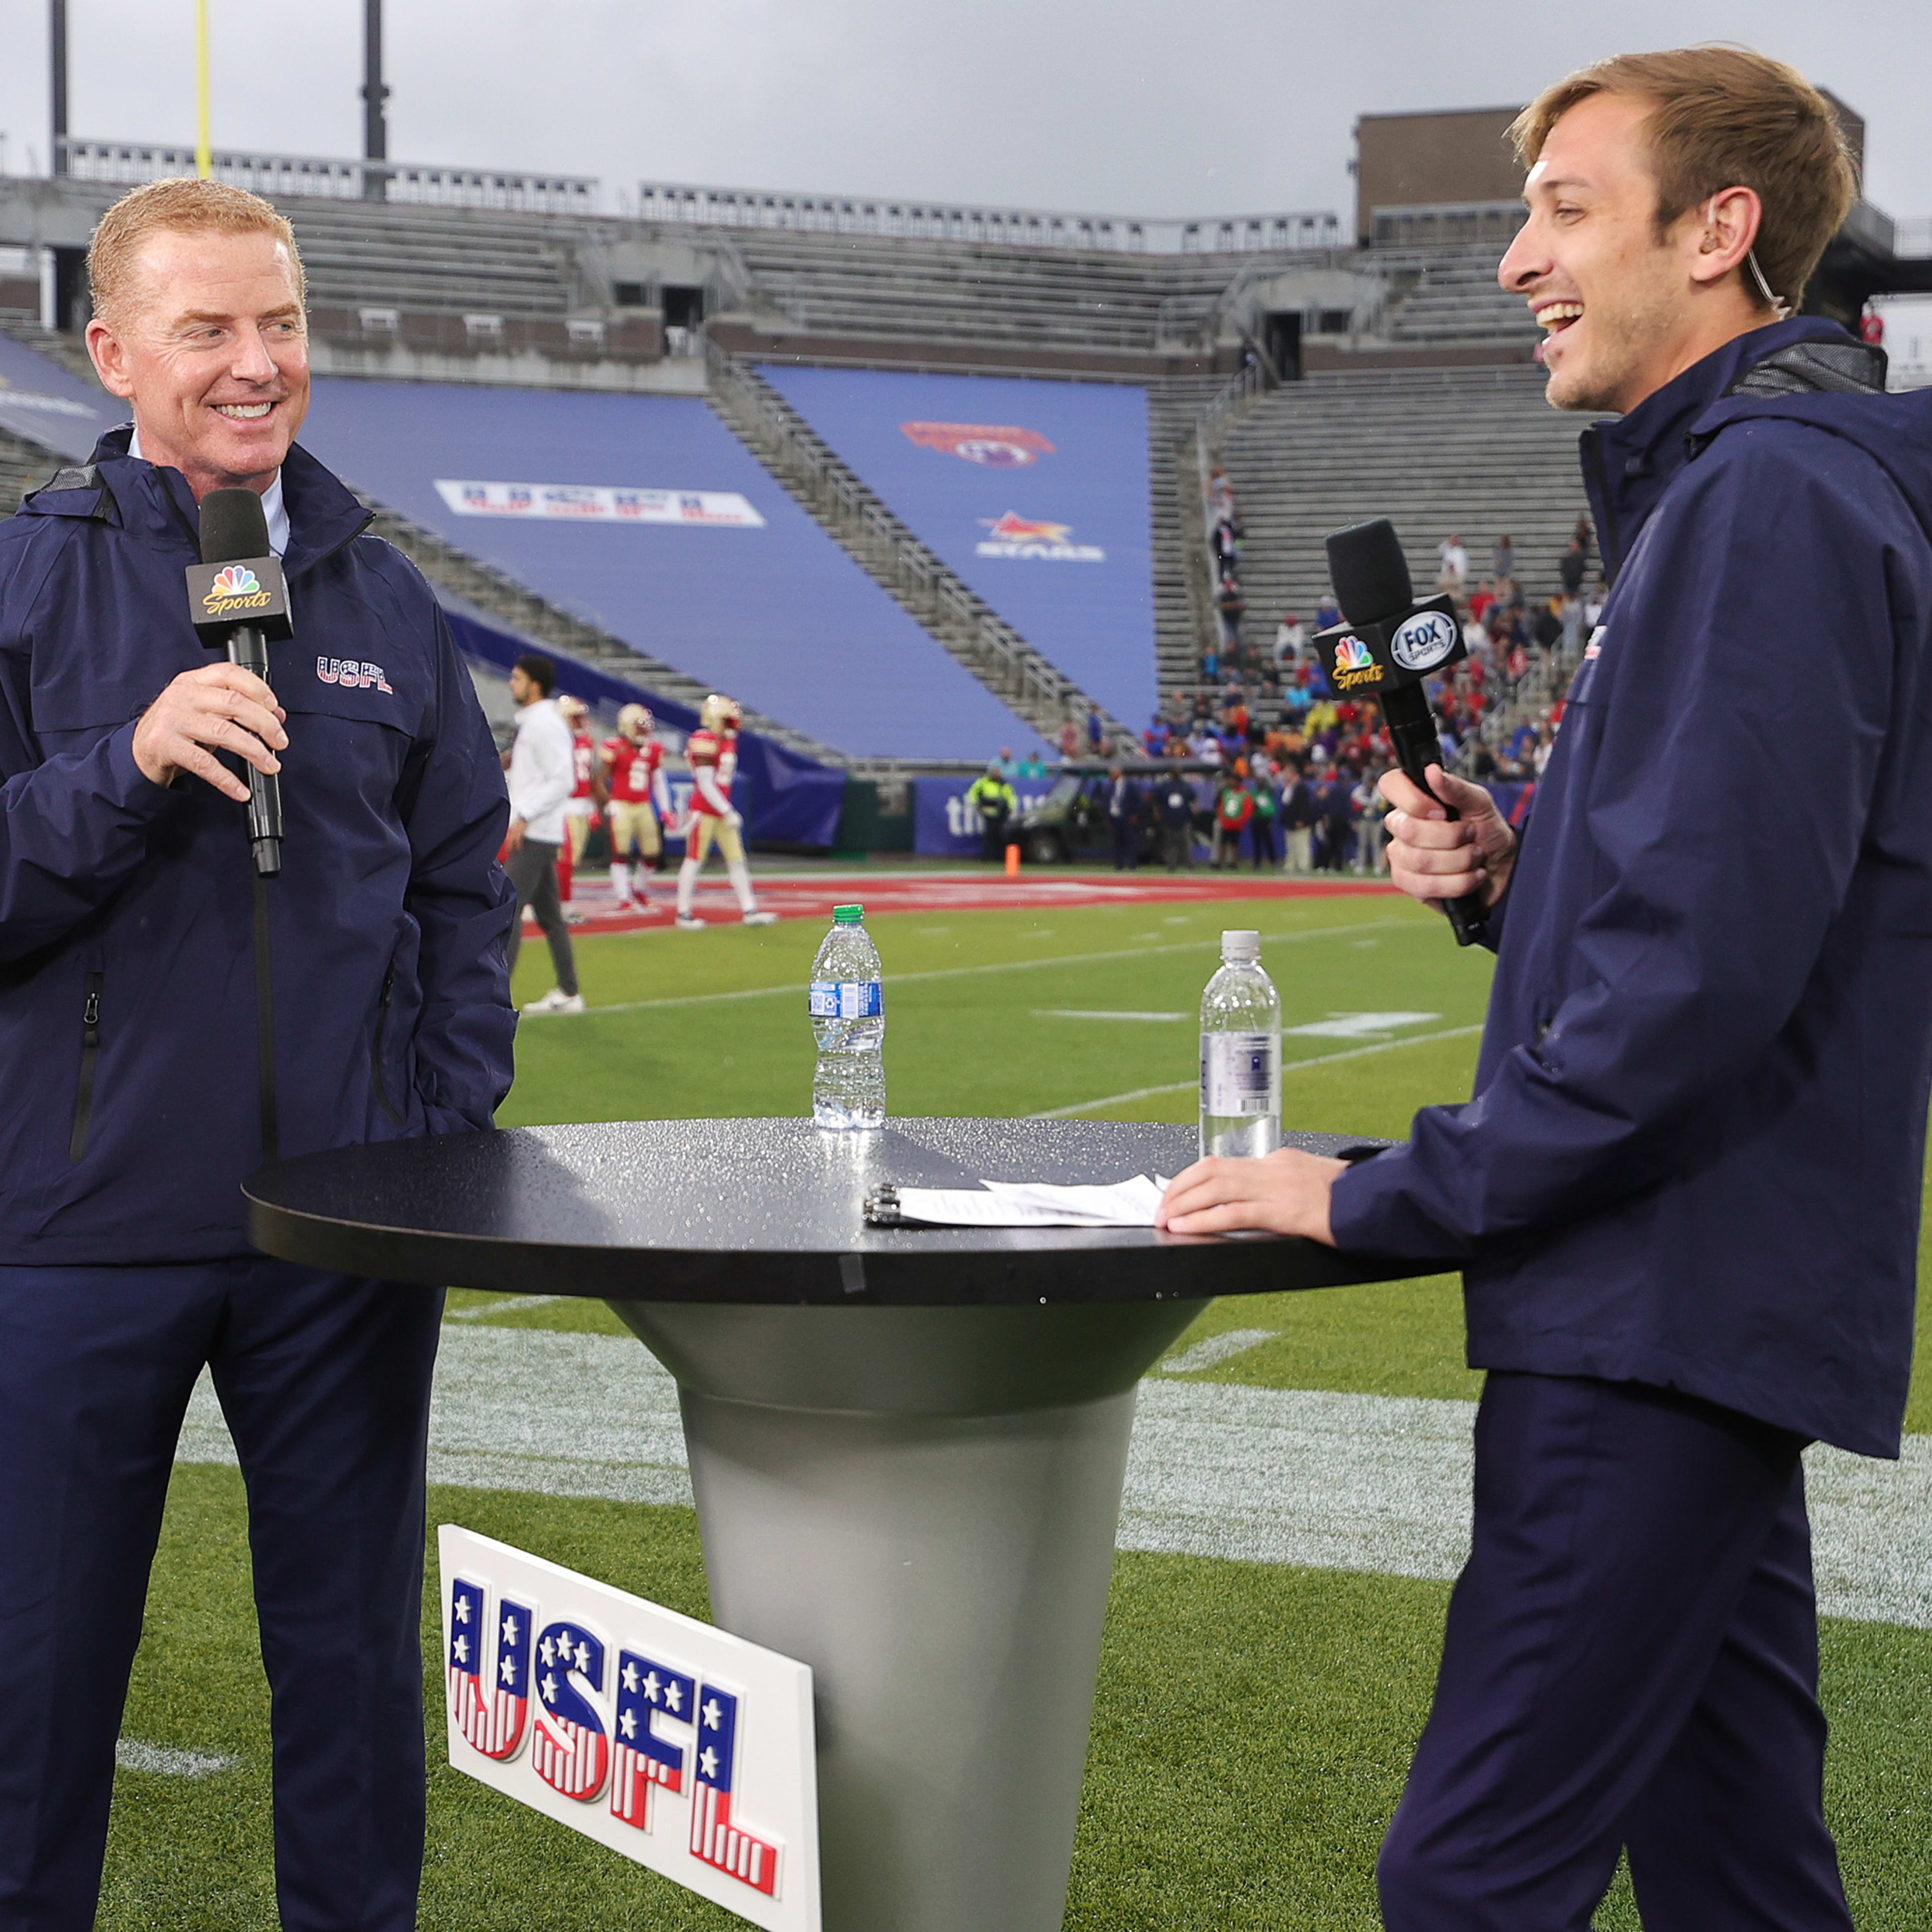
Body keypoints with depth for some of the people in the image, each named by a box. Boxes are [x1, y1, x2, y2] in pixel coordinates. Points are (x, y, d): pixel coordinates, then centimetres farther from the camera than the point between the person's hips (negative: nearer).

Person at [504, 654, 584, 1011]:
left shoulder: (545, 724, -14)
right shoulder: (530, 722, 16)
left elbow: (563, 781, -21)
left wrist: (524, 817, -22)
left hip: (535, 835, -10)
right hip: (530, 833, 10)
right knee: (549, 914, 12)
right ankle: (568, 993, 16)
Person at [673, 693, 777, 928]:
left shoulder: (728, 741, 10)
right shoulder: (704, 742, -17)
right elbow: (706, 785, -20)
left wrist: (727, 810, 16)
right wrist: (728, 812, -19)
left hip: (722, 811, 9)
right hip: (703, 811, -9)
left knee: (737, 860, 7)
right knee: (695, 860, 0)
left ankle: (750, 911, 10)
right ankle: (684, 913, 8)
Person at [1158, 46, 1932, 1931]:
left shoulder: (1767, 495, -15)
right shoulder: (1740, 486, 19)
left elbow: (1703, 966, -22)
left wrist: (1382, 1196, -16)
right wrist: (1516, 877, 5)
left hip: (1668, 1308, -11)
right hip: (1700, 1303, 11)